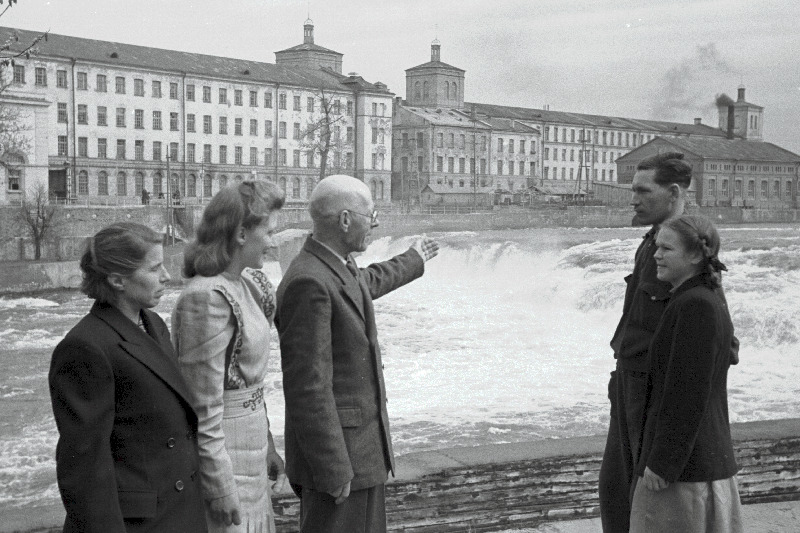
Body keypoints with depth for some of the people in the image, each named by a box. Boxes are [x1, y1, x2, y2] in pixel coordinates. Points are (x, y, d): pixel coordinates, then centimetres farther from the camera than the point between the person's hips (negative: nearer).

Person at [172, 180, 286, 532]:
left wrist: (266, 445, 19)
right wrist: (220, 487, -18)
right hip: (221, 451, -9)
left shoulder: (243, 283, 6)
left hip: (250, 445, 9)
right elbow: (205, 406, -21)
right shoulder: (208, 298, -22)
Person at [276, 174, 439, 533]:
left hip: (362, 447, 10)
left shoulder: (337, 269, 7)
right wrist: (334, 471, -23)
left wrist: (413, 261, 50)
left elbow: (369, 282, 34)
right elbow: (308, 386, -25)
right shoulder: (308, 283, -23)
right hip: (335, 450, -10)